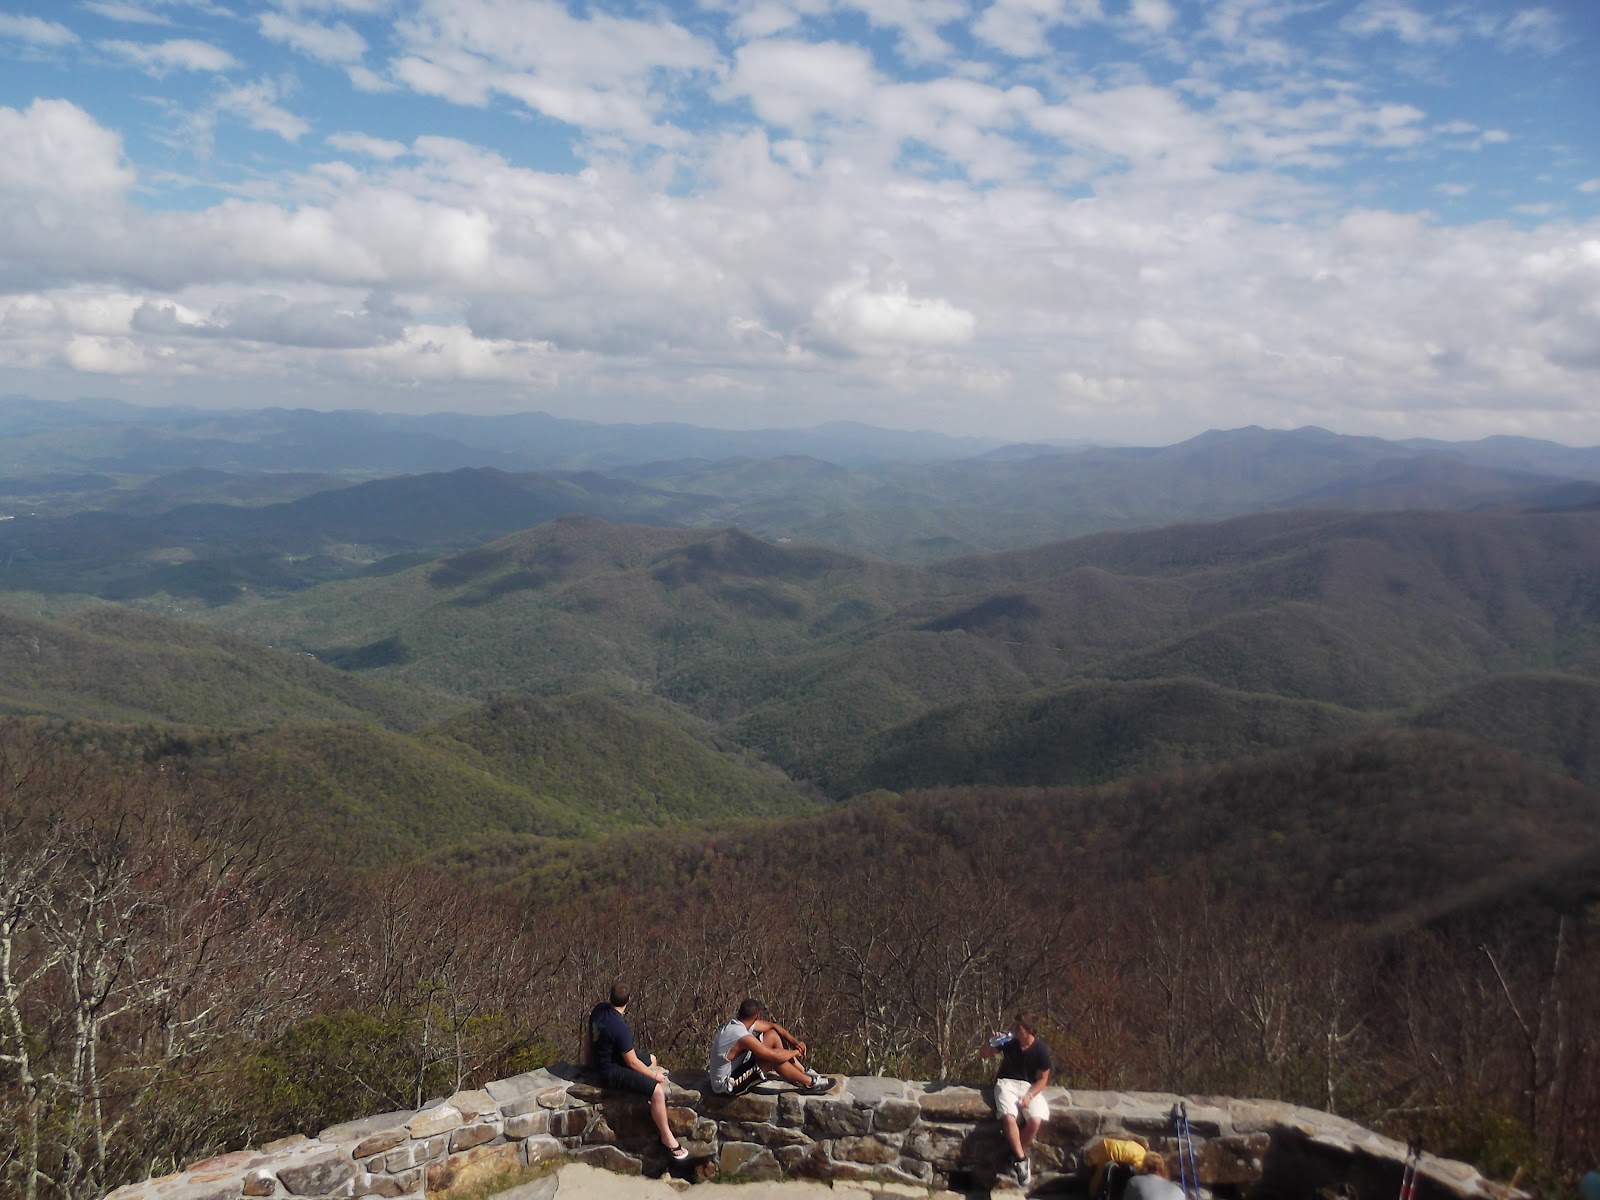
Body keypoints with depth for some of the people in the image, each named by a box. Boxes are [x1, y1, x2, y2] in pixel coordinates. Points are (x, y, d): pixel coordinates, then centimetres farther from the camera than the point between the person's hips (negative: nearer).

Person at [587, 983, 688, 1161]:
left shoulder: (599, 1009, -9)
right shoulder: (621, 1029, -32)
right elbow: (632, 1063, -21)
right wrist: (654, 1075, -9)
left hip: (601, 1058, 10)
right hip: (610, 1073, -10)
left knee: (652, 1059, 24)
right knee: (657, 1091, -19)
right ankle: (666, 1137, -5)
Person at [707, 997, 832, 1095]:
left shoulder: (739, 1023, -3)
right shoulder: (743, 1037, -32)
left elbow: (773, 1025, 7)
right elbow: (775, 1056, -29)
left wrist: (795, 1041, -3)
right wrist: (796, 1052, -10)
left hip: (734, 1069, 9)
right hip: (727, 1086, -9)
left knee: (772, 1035, 1)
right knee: (774, 1058, -21)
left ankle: (803, 1072, 11)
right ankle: (810, 1083, -3)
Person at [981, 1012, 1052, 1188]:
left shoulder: (1041, 1050, -8)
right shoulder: (1009, 1042, -6)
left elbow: (1043, 1079, 0)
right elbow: (982, 1055, 2)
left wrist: (1029, 1096, -15)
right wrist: (993, 1044, -18)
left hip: (1030, 1087, 0)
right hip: (1007, 1084, 0)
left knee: (1036, 1121, -26)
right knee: (1009, 1118, -30)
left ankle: (1016, 1156, -3)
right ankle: (1021, 1159, -14)